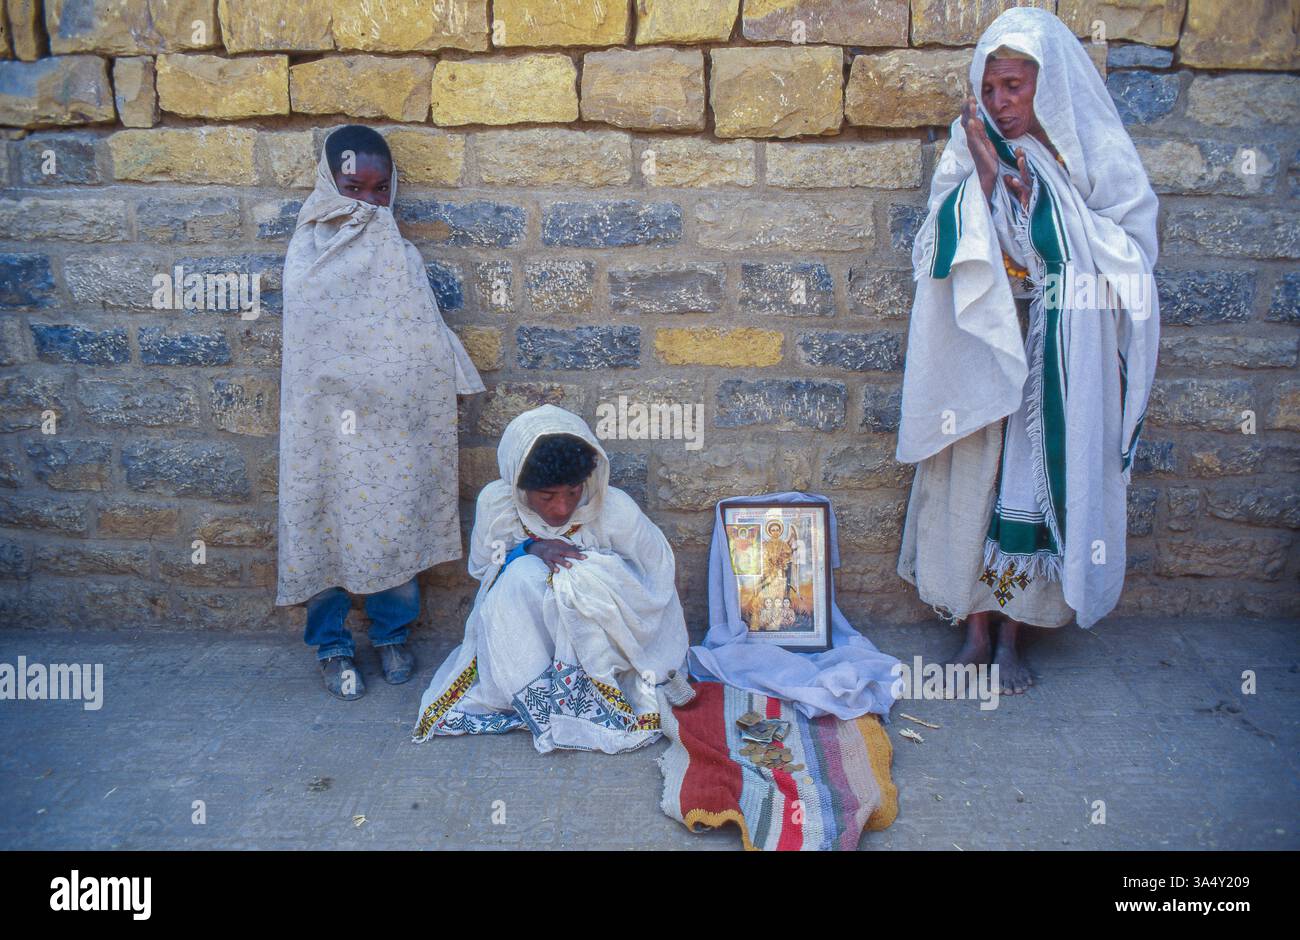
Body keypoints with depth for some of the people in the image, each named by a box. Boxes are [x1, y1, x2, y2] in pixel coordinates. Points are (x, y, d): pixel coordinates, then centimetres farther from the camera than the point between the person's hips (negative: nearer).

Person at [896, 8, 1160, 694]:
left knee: (1038, 479, 1)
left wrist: (1032, 198, -13)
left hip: (1059, 352, -1)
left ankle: (1012, 634, 15)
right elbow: (947, 247, -6)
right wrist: (984, 177, -17)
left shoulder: (1097, 155, 0)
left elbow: (1128, 254, -7)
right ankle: (977, 629, 15)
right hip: (981, 342, 1)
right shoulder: (970, 153, 3)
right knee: (974, 476, 1)